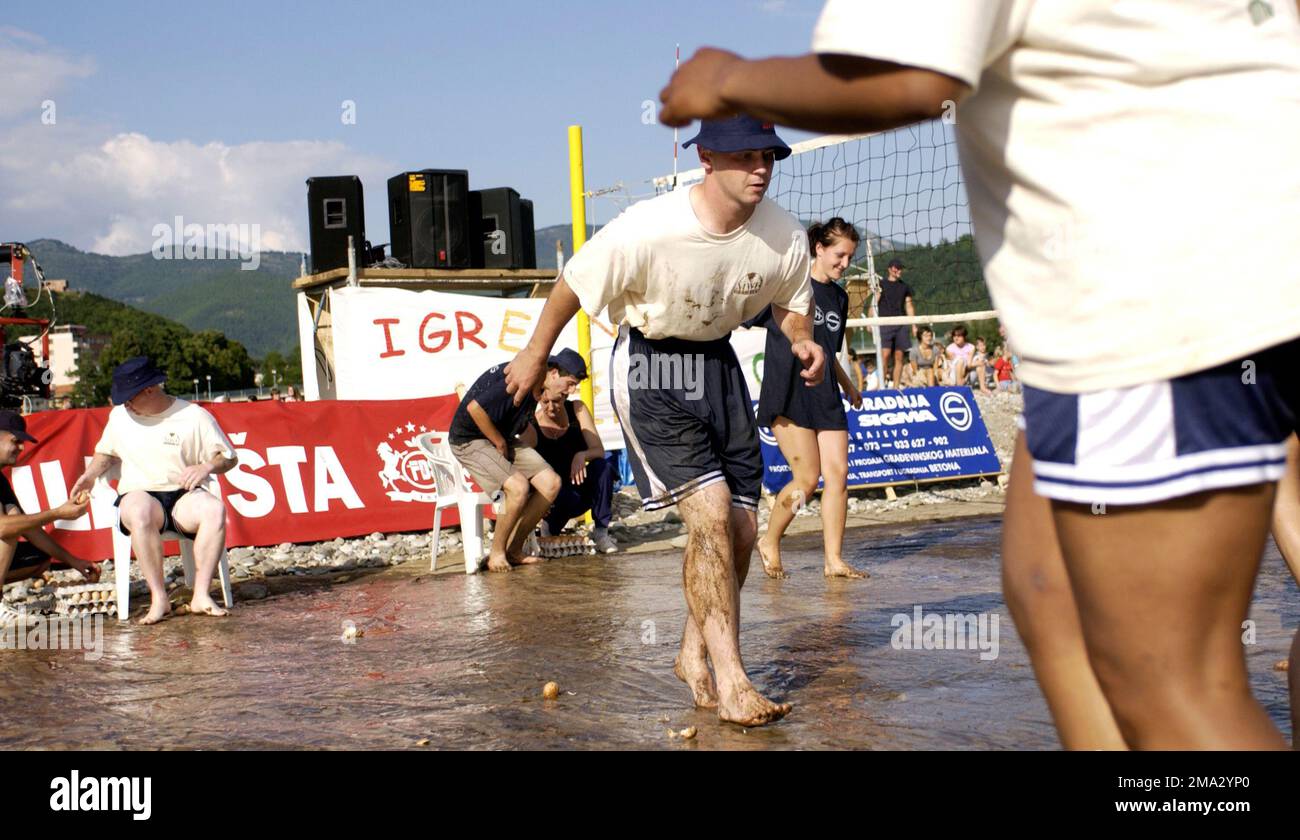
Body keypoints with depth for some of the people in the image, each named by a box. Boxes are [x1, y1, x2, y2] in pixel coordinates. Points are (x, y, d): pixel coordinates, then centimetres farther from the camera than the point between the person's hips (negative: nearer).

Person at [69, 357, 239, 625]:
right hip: (139, 495, 1)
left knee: (215, 508, -35)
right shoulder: (120, 416, 10)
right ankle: (159, 598, -35)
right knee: (140, 511, -38)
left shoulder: (194, 416, 0)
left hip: (183, 495, -1)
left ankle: (201, 595, -32)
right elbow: (106, 452, 27)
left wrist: (207, 466, -17)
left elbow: (229, 458, 5)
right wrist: (90, 474, 7)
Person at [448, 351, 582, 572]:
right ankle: (496, 553, -9)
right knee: (518, 487, -29)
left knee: (551, 483, -6)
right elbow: (475, 408, -32)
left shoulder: (538, 387, 3)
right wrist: (500, 444, -20)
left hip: (503, 439, 9)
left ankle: (513, 549, 2)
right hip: (469, 440, -9)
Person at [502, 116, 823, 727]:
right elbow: (573, 282, -11)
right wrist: (534, 353, 1)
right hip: (648, 365, -5)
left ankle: (693, 655, 27)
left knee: (740, 529, 4)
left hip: (717, 361, 6)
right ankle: (729, 678, -13)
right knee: (710, 510, -20)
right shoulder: (648, 229, -28)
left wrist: (802, 341, -16)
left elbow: (792, 302, 7)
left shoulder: (785, 236, -15)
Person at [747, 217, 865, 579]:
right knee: (807, 477, -11)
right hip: (787, 395, -7)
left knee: (837, 473, -2)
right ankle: (769, 543, 11)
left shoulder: (839, 297, 16)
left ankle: (833, 560, 4)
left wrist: (848, 386, 30)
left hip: (825, 396, 7)